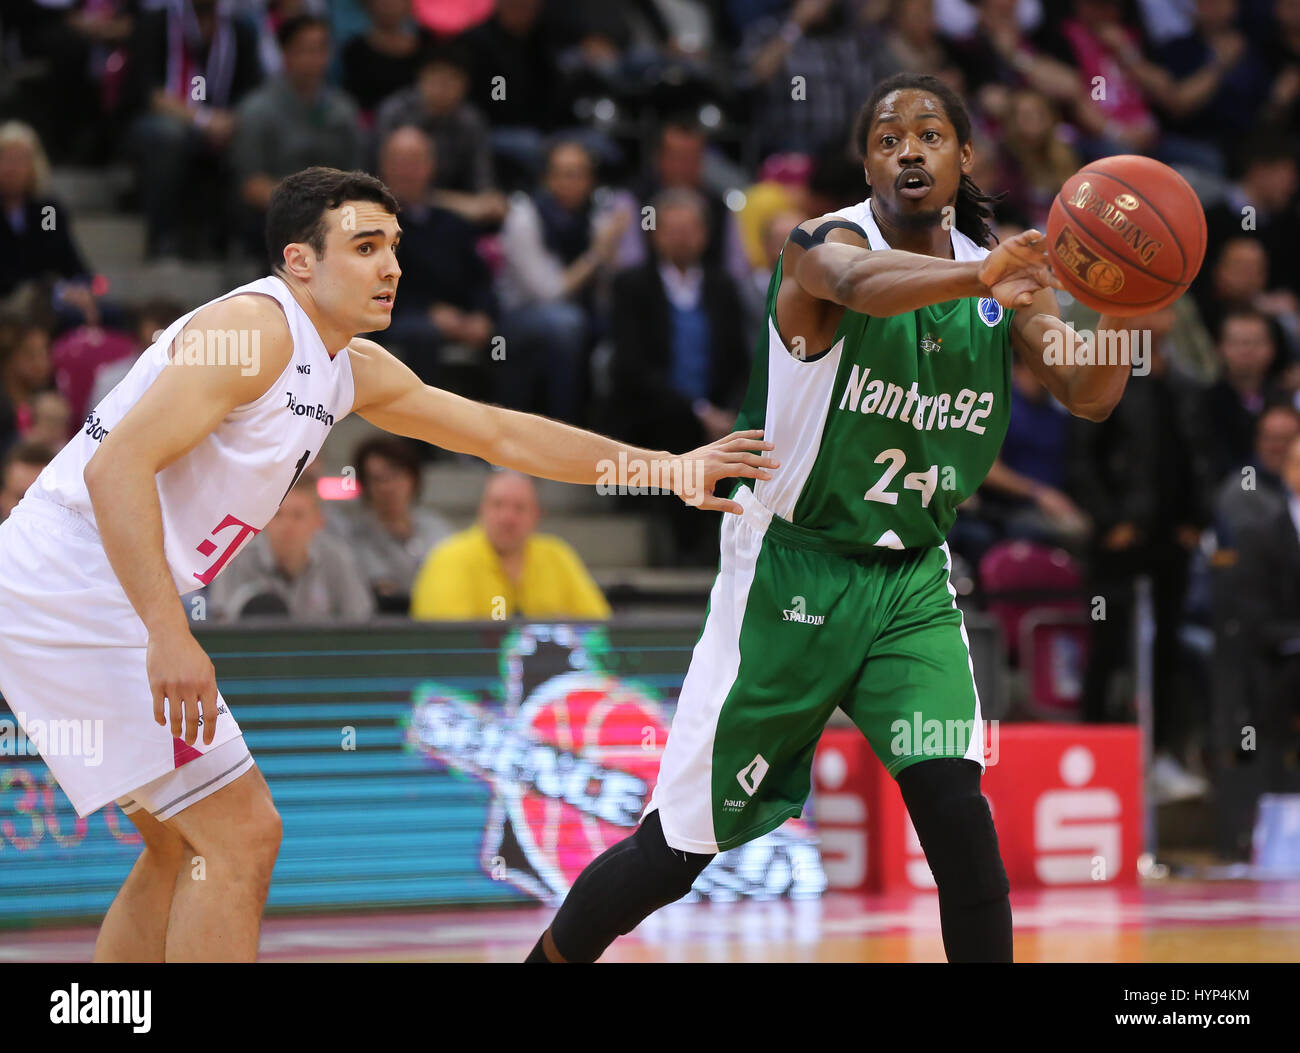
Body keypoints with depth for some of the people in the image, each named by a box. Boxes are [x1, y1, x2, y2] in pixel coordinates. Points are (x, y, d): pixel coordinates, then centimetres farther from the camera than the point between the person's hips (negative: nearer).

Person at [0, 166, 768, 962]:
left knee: (184, 848, 19)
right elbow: (117, 465, -26)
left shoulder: (355, 371, 13)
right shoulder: (256, 326, -16)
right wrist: (170, 636, -32)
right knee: (241, 835, -11)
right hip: (73, 596, -10)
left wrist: (668, 467, 19)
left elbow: (499, 434, 22)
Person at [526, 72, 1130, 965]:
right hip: (795, 567, -4)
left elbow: (1089, 395, -10)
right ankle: (547, 960, 24)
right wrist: (978, 277, -63)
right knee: (677, 849, 1)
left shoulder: (1005, 279, 1)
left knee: (954, 805, -18)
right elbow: (864, 283, -41)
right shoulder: (825, 245, -16)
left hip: (914, 577, 4)